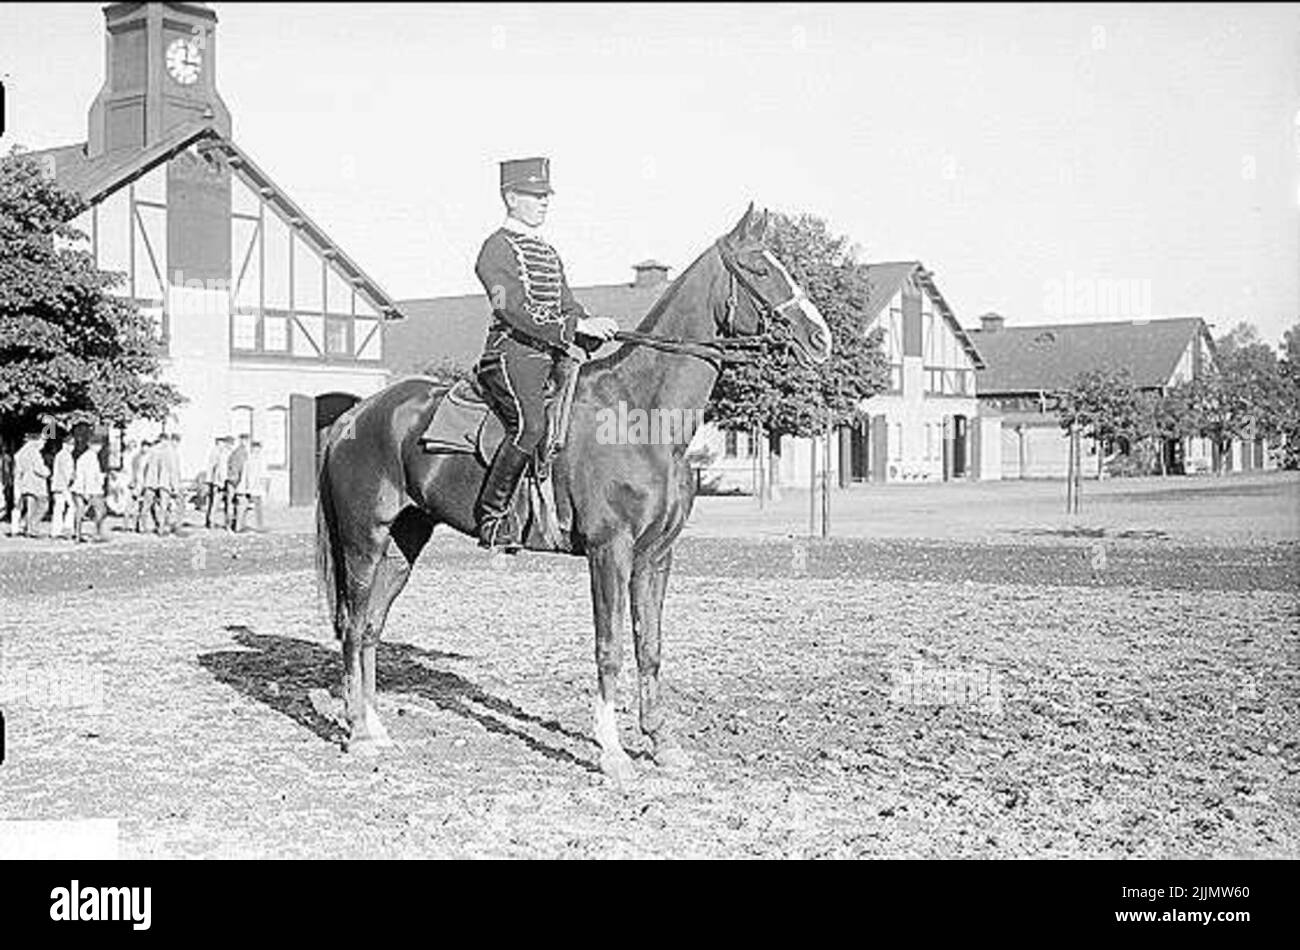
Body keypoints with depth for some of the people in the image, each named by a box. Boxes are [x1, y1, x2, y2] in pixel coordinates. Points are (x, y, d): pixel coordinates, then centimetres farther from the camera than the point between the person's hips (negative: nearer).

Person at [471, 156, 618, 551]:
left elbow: (567, 305, 25)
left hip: (553, 356, 9)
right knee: (531, 423, -33)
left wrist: (597, 327, 3)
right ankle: (491, 514, -23)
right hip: (512, 354, -9)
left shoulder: (548, 252, 23)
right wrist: (579, 326, -22)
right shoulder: (498, 248, -4)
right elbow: (515, 313, -16)